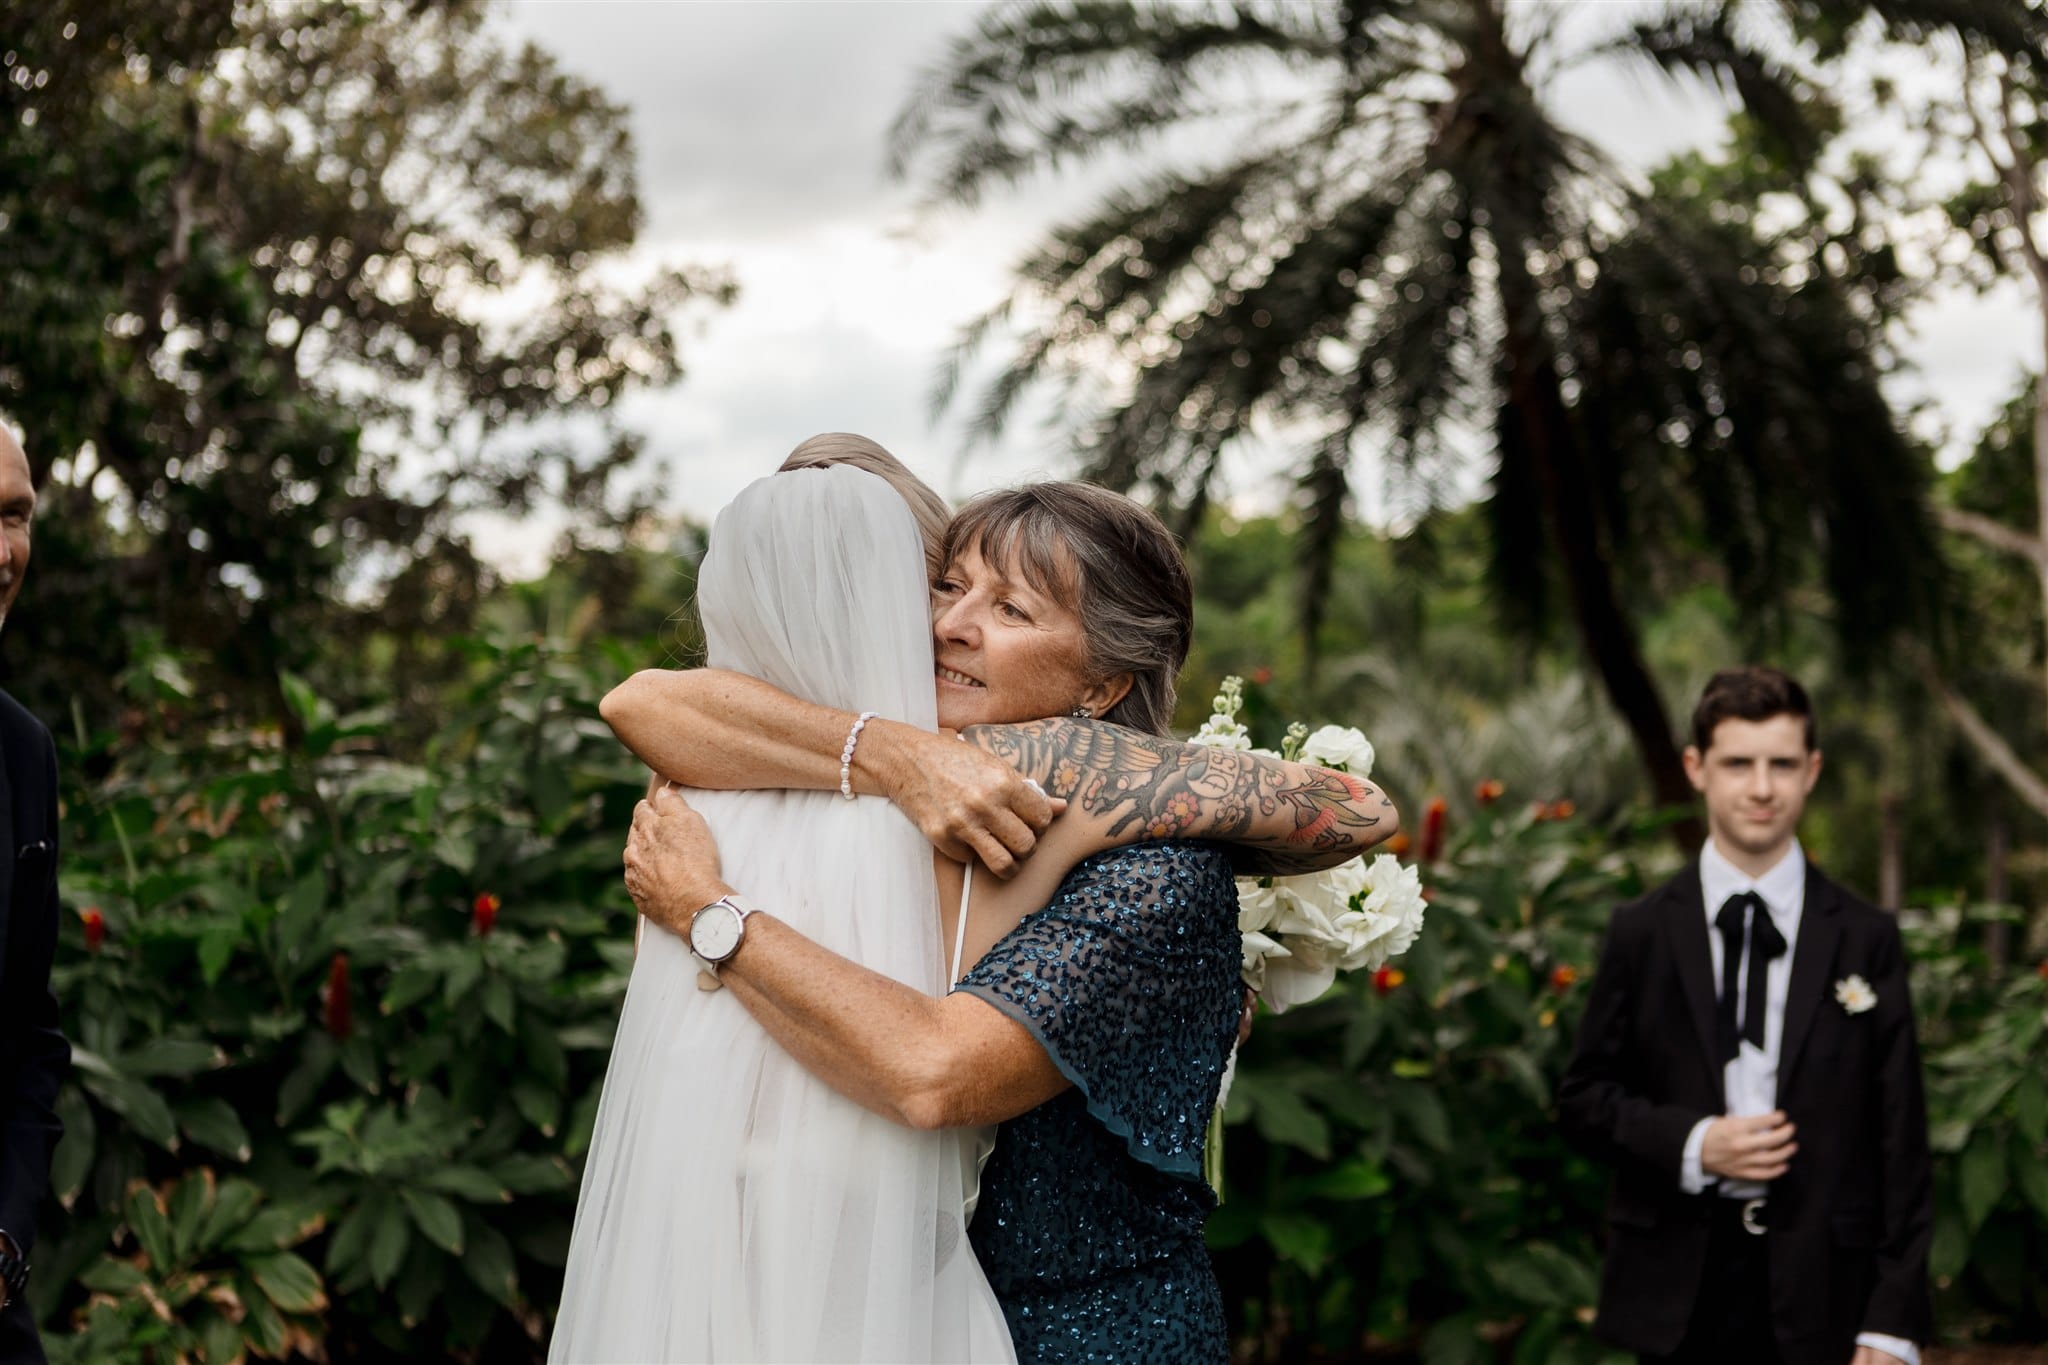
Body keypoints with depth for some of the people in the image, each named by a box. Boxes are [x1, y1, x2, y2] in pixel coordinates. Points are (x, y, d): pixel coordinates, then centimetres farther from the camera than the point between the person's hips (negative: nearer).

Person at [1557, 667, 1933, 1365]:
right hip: (1678, 1293, 1)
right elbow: (1583, 1097, 7)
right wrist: (1690, 1145, -12)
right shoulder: (1641, 933, 3)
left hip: (1820, 1293, 0)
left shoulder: (1865, 939, 2)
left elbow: (1900, 1141, 0)